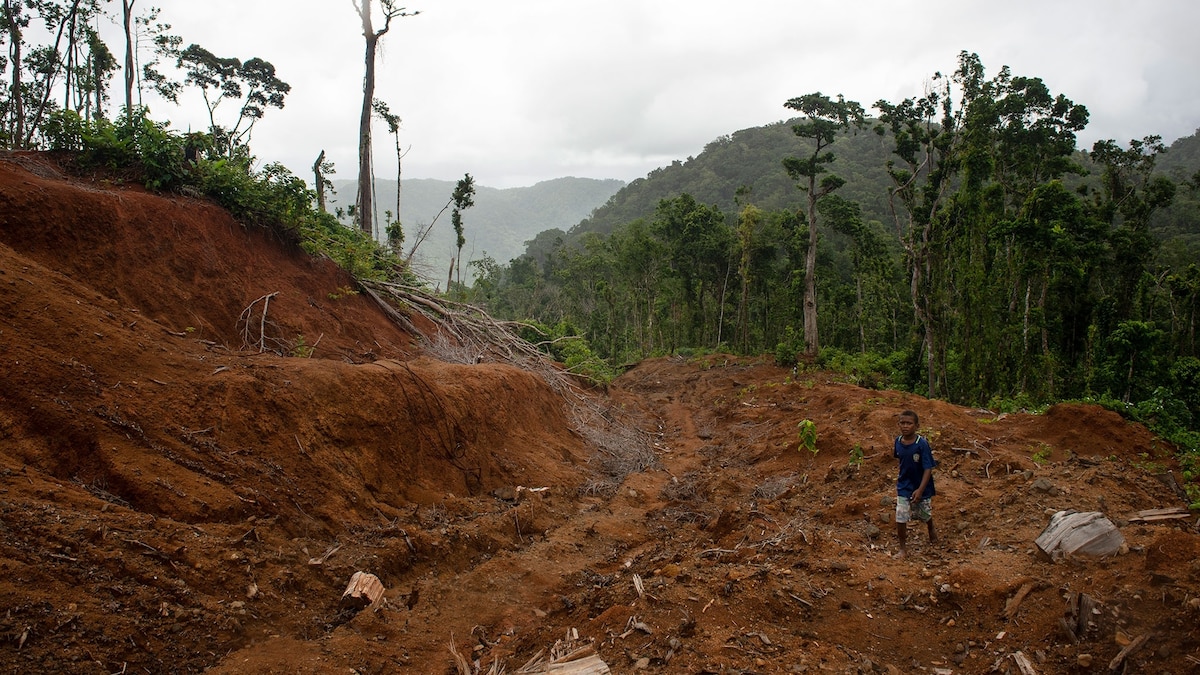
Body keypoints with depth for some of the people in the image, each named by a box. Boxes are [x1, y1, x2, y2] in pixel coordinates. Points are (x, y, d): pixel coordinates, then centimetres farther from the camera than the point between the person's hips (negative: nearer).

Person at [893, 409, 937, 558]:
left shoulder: (922, 444, -24)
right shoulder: (898, 441, -10)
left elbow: (928, 468, -23)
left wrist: (920, 489, -28)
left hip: (921, 487, -3)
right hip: (903, 487, 3)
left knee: (925, 514, 22)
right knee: (900, 518, -3)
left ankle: (931, 531, 56)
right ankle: (903, 549, 14)